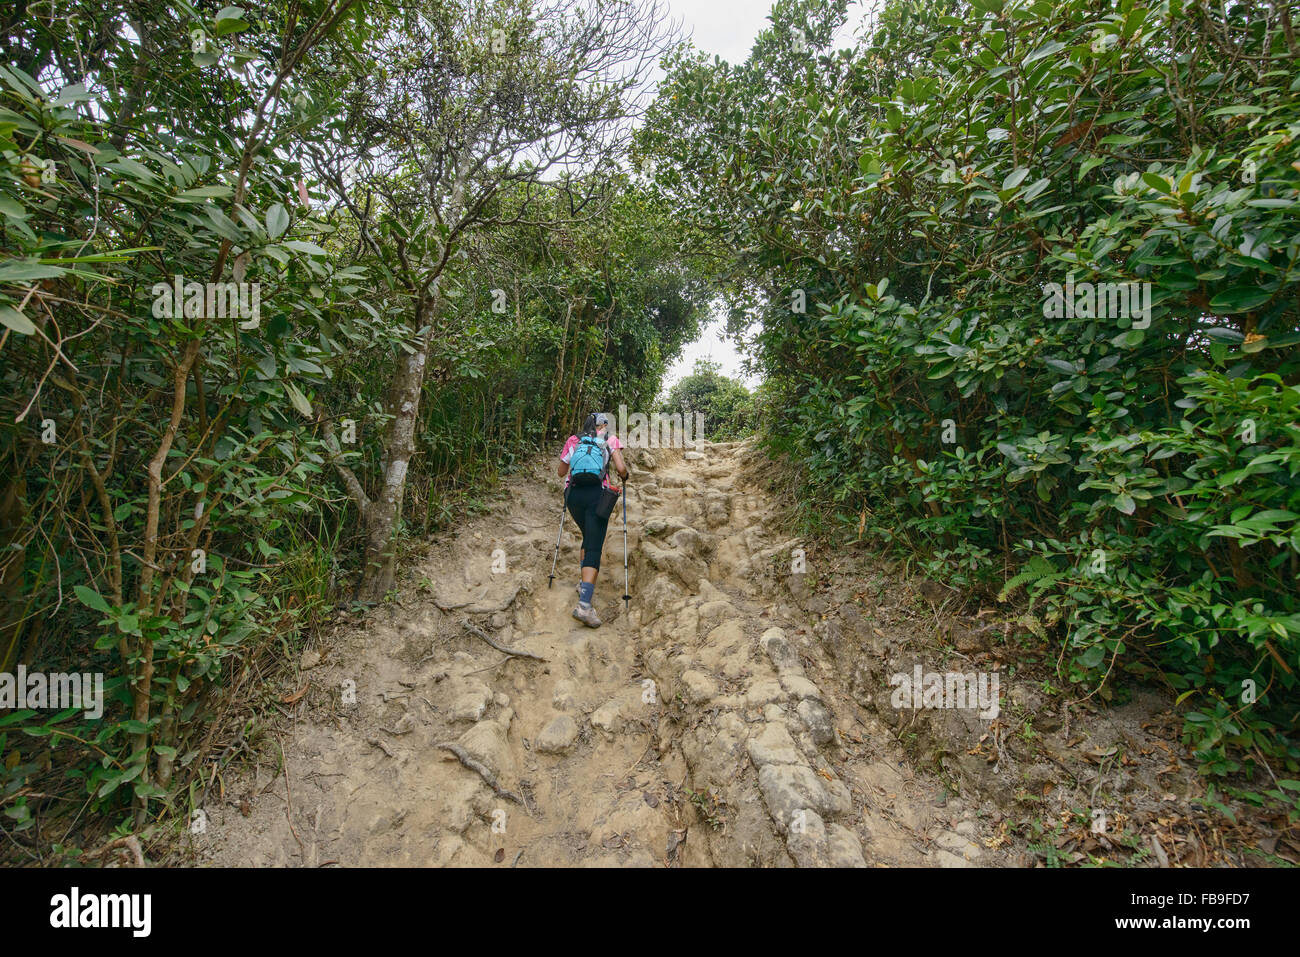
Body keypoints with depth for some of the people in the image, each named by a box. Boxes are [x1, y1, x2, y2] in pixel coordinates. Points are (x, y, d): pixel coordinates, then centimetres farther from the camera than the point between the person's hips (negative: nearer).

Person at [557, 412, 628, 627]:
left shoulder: (573, 441, 18)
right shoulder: (610, 440, 11)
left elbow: (561, 472, 23)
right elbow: (621, 468, -1)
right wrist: (624, 477, 21)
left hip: (573, 494, 4)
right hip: (597, 494, -4)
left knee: (589, 537, 28)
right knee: (595, 548, -8)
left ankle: (585, 582, 25)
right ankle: (584, 604, -21)